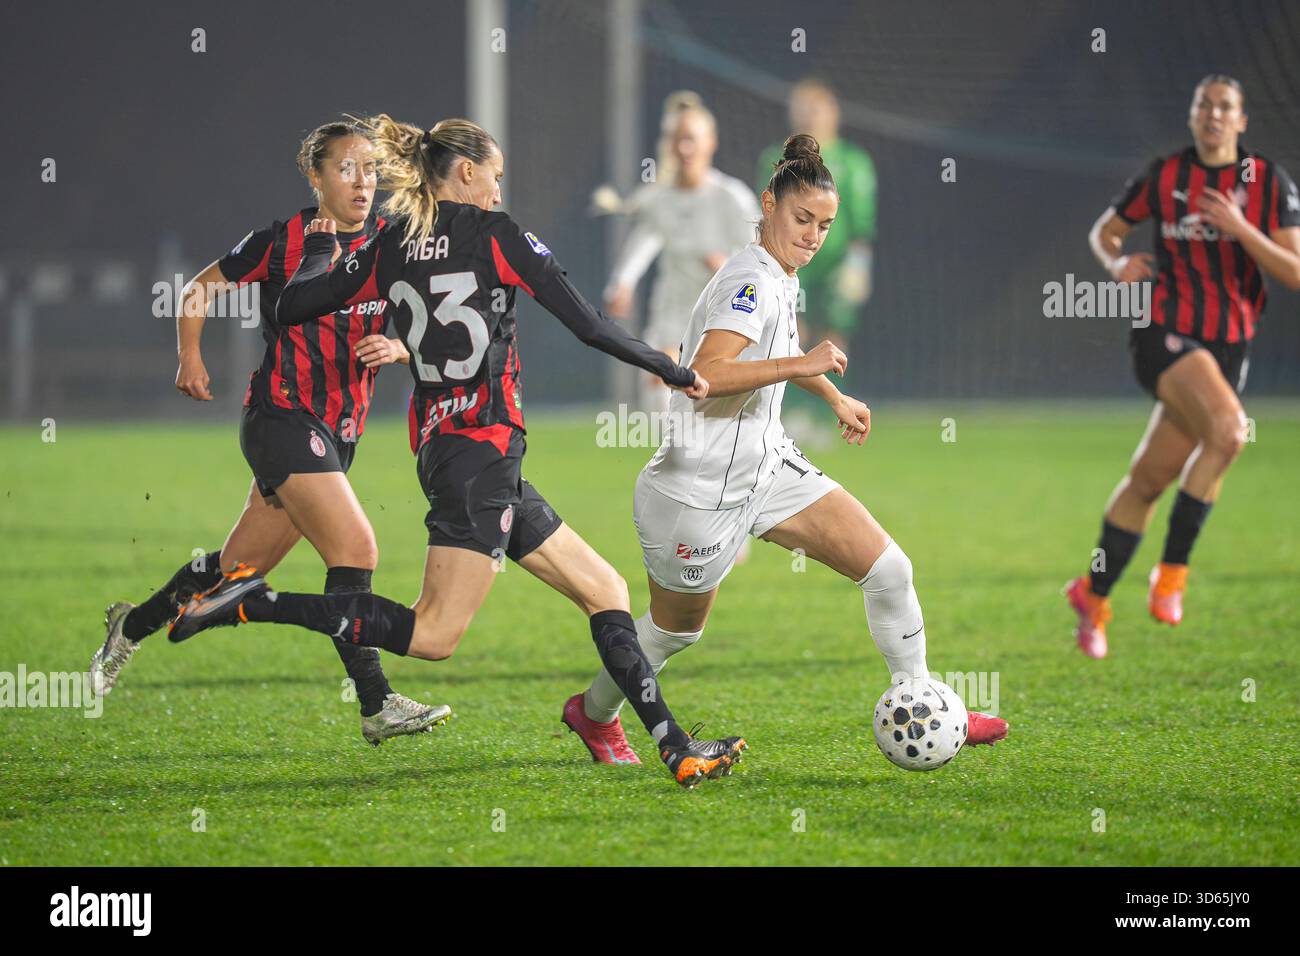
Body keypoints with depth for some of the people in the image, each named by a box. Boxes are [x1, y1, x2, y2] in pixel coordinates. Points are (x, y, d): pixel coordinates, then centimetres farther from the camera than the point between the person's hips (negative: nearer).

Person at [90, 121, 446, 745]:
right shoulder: (282, 241, -6)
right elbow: (200, 289, 7)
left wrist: (395, 348, -10)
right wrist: (190, 355, -3)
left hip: (338, 432, 6)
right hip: (281, 415, -6)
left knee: (241, 567, 13)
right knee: (356, 548, -20)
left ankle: (131, 626, 36)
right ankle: (377, 706, -18)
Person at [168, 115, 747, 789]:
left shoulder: (391, 248, 9)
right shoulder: (493, 235, -7)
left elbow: (291, 307, 10)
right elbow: (590, 327, -8)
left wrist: (319, 247, 30)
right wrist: (676, 373, 4)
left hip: (437, 448, 9)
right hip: (482, 448, -9)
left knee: (604, 590, 10)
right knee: (434, 634, -12)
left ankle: (675, 748, 6)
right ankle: (256, 603, -14)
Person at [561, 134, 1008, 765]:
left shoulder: (781, 278, 7)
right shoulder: (752, 282, -23)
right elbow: (705, 375, -38)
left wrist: (834, 397, 37)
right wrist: (802, 365, -38)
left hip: (768, 466, 9)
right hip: (701, 493, -8)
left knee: (888, 569, -3)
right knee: (676, 629, 13)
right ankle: (594, 713, 41)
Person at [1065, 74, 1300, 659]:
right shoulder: (1164, 176, -1)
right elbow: (1104, 230, 14)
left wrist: (1240, 229, -21)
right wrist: (1116, 262, -8)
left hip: (1229, 346, 3)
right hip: (1164, 335, -3)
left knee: (1151, 476, 7)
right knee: (1228, 430, -29)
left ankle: (1094, 596, 26)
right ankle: (1172, 571, -18)